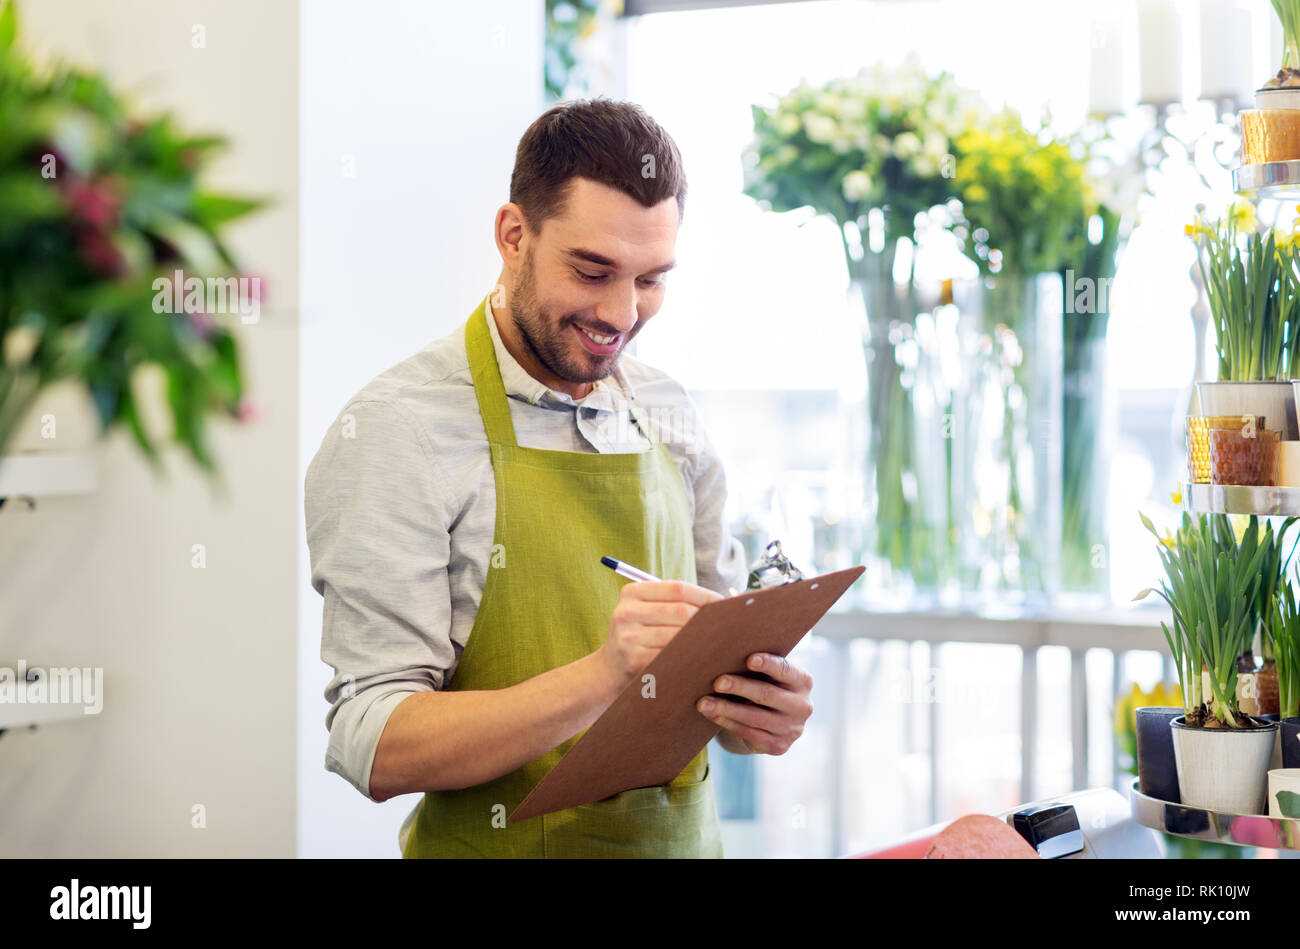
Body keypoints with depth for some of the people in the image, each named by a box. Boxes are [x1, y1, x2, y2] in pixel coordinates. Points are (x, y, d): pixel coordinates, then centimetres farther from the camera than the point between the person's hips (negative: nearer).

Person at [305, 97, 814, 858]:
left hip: (683, 837, 5)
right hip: (502, 842, -5)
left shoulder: (670, 418, 6)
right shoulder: (395, 431, -10)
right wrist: (603, 676, -26)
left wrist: (763, 709, -8)